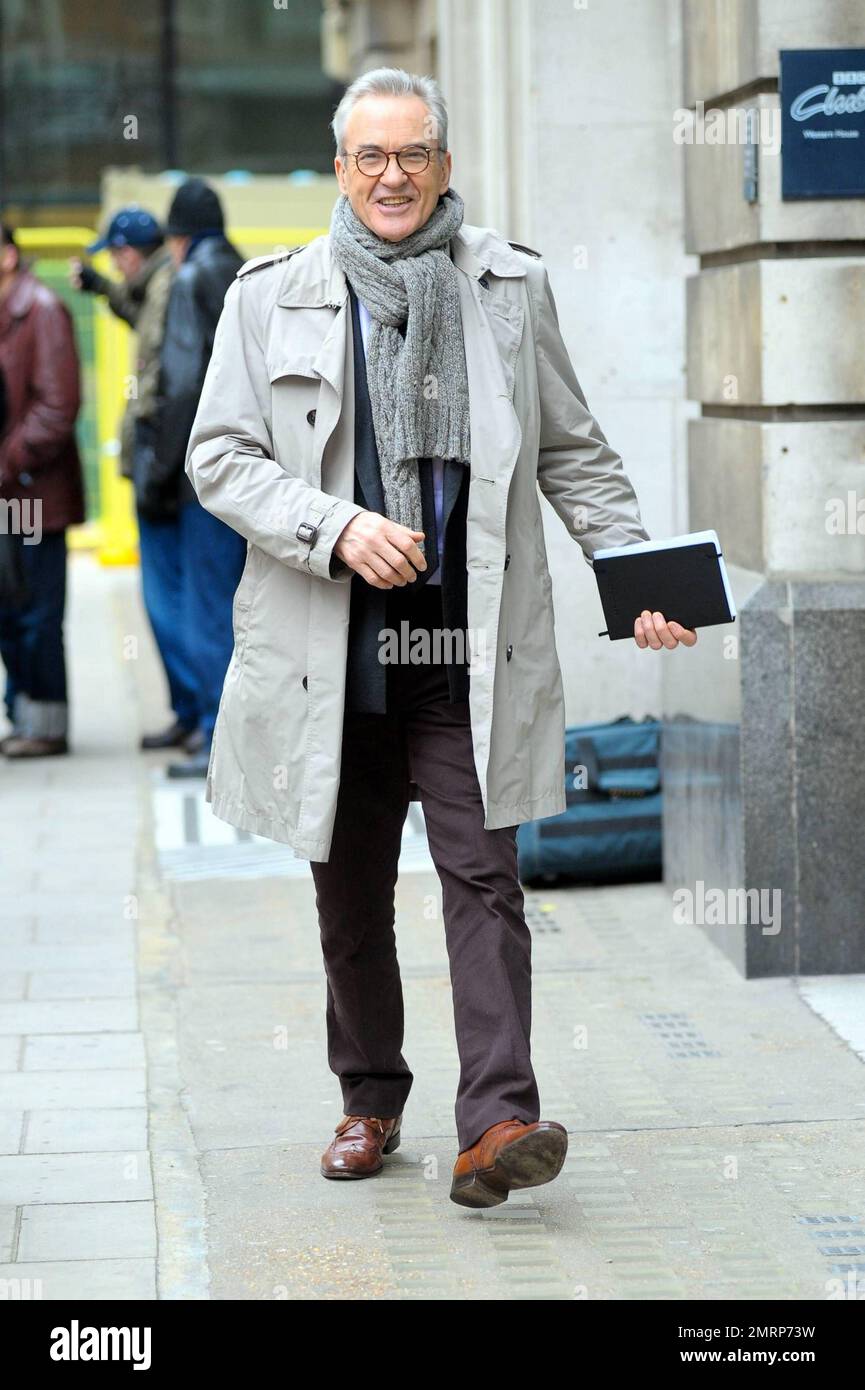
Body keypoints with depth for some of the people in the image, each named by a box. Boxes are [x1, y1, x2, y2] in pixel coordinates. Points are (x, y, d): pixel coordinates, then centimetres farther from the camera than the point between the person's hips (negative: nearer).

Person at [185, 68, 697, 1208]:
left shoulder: (512, 287, 9)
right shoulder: (270, 297, 6)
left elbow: (573, 452, 13)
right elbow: (220, 456, 1)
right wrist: (337, 528, -14)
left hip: (470, 646, -1)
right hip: (329, 647, 1)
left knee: (483, 876, -11)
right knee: (350, 890, 11)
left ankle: (497, 1123, -17)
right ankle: (370, 1099, 27)